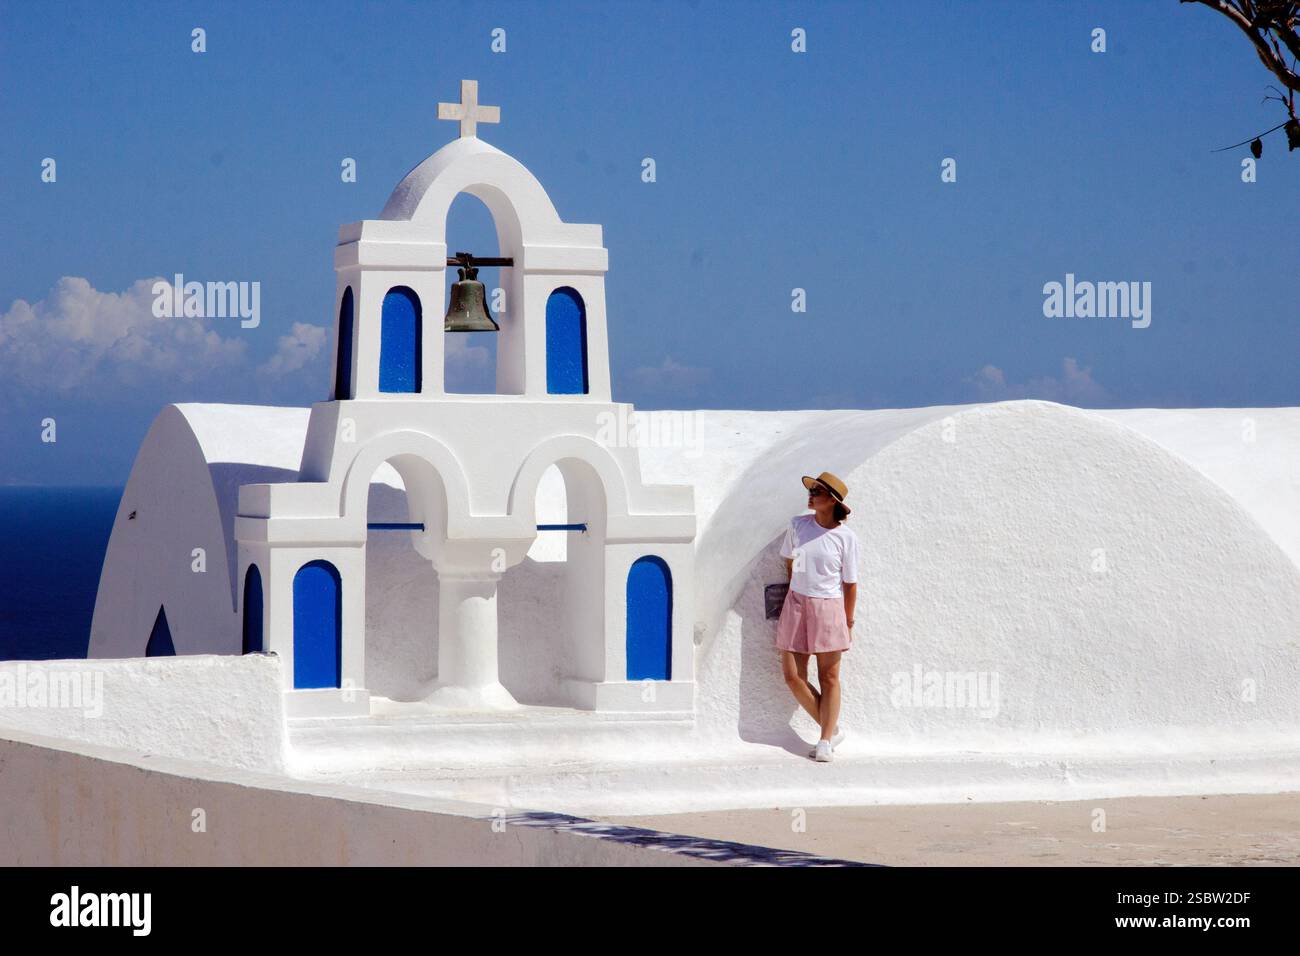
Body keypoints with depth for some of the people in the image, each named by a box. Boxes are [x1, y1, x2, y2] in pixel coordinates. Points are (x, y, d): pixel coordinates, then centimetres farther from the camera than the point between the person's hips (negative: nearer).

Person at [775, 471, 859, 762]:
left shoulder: (846, 537, -7)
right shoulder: (797, 525, 1)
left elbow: (849, 583, -2)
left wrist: (848, 623, 1)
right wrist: (795, 599, 15)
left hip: (828, 608, -3)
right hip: (796, 604, 3)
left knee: (829, 678, 2)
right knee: (793, 676, -1)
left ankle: (825, 741, 8)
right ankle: (832, 729, 13)